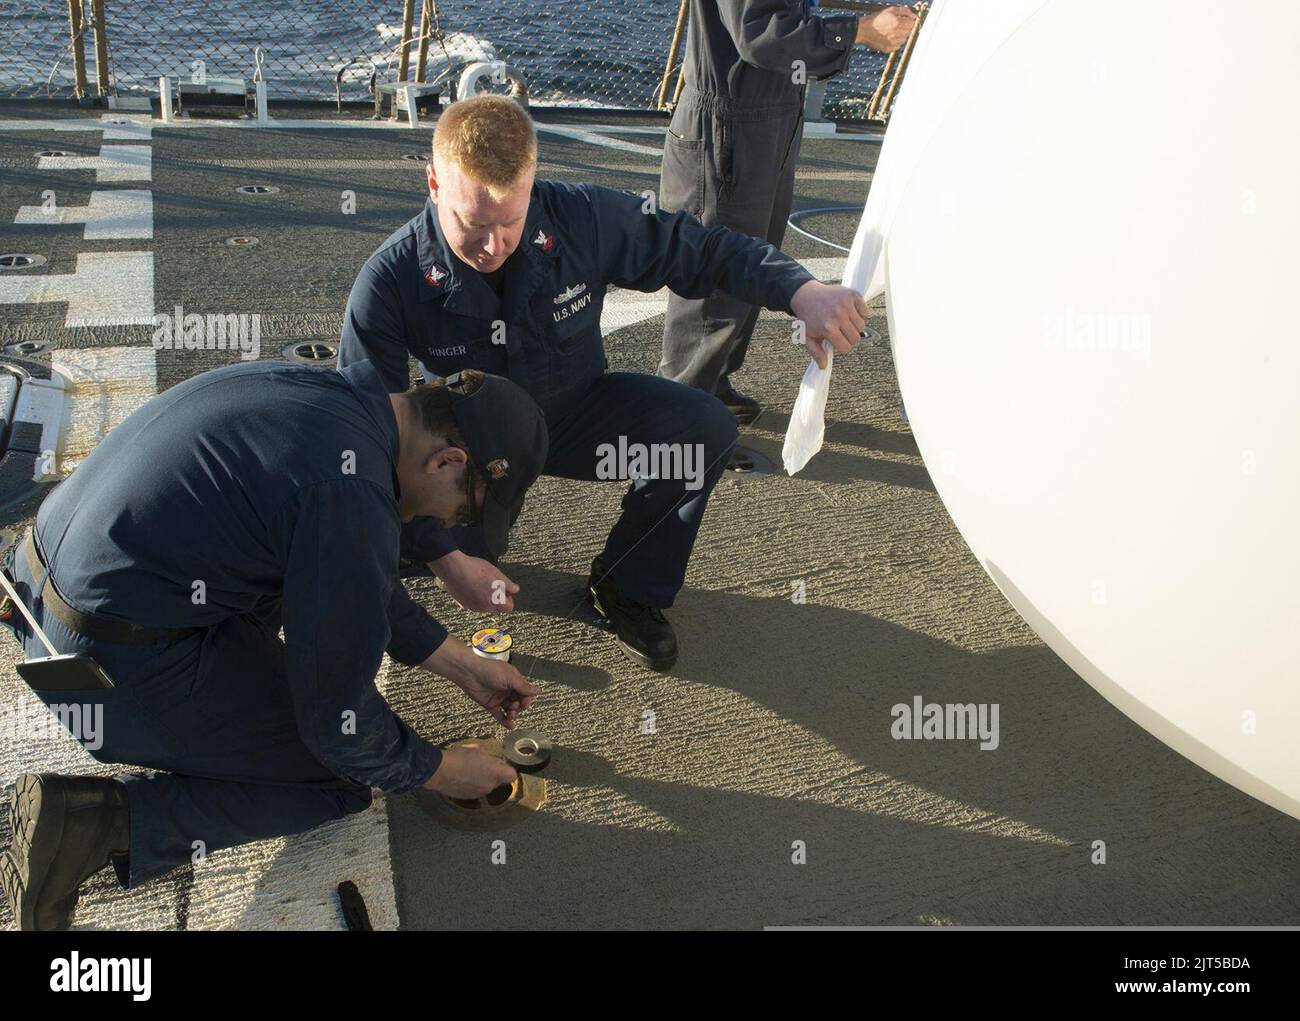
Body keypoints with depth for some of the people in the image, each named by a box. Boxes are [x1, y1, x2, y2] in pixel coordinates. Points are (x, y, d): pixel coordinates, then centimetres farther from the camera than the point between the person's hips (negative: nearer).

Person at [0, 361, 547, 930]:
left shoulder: (317, 389, 1)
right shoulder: (354, 496, -26)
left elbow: (358, 581, 16)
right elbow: (340, 723, -17)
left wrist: (462, 664, 18)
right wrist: (441, 772, 1)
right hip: (120, 674, -9)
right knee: (345, 773, 3)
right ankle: (103, 820, -6)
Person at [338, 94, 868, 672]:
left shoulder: (582, 218, -24)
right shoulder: (389, 283, -27)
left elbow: (698, 249, -12)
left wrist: (801, 291, -29)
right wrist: (446, 558, -30)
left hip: (575, 412, 2)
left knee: (705, 429, -24)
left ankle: (629, 586, 0)